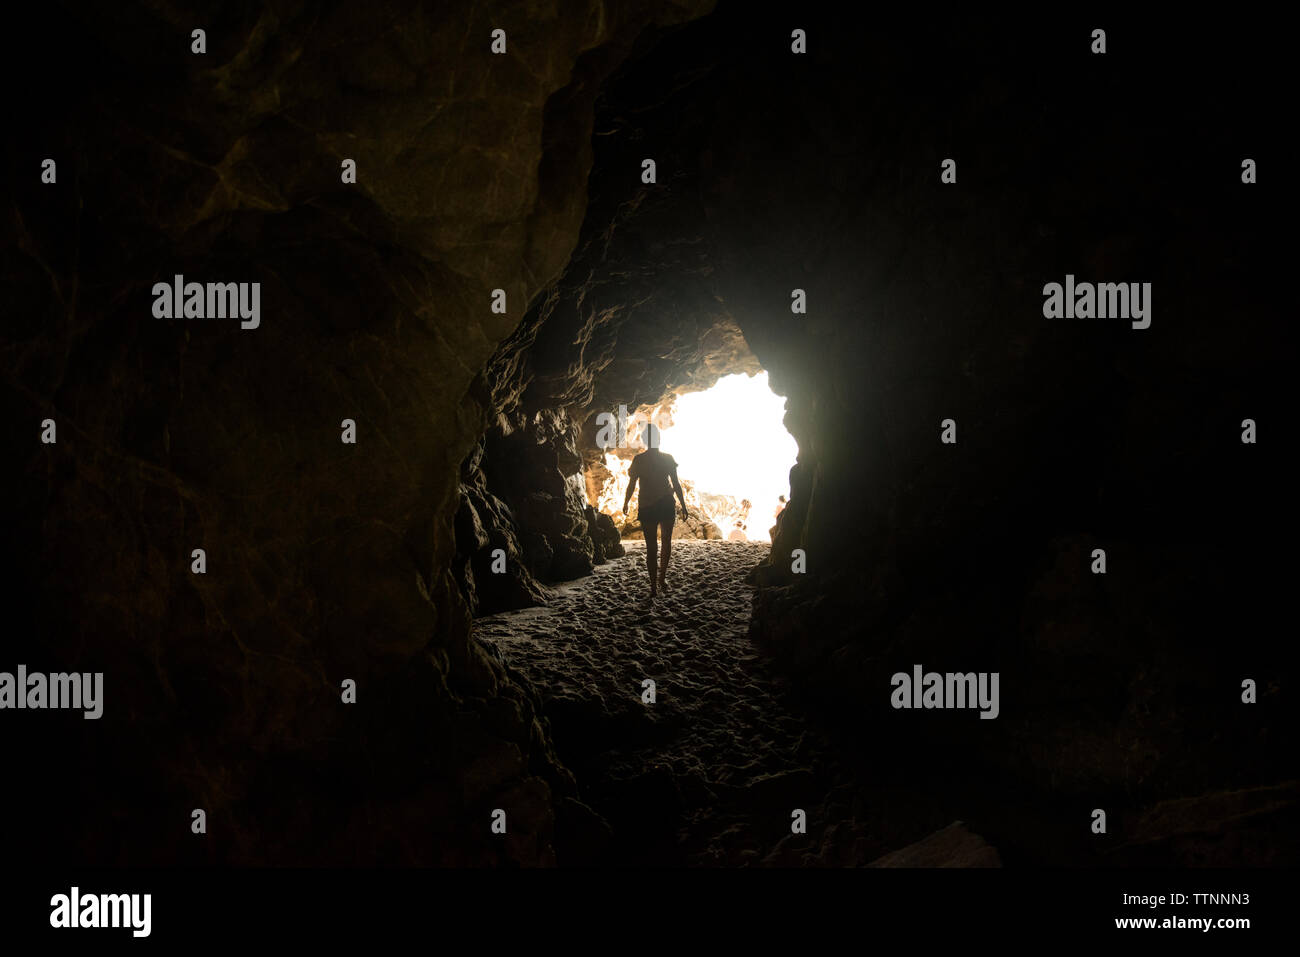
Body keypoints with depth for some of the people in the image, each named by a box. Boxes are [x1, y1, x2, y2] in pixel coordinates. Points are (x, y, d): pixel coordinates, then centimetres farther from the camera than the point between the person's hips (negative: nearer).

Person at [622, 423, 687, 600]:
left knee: (651, 547, 3)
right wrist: (683, 505, 5)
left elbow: (631, 485, -4)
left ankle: (654, 587, -1)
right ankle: (662, 578, 16)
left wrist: (625, 504, 12)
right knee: (667, 541, 20)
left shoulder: (639, 460, -7)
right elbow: (676, 484, -3)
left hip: (646, 507, -1)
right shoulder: (668, 459, -4)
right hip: (666, 504, 1)